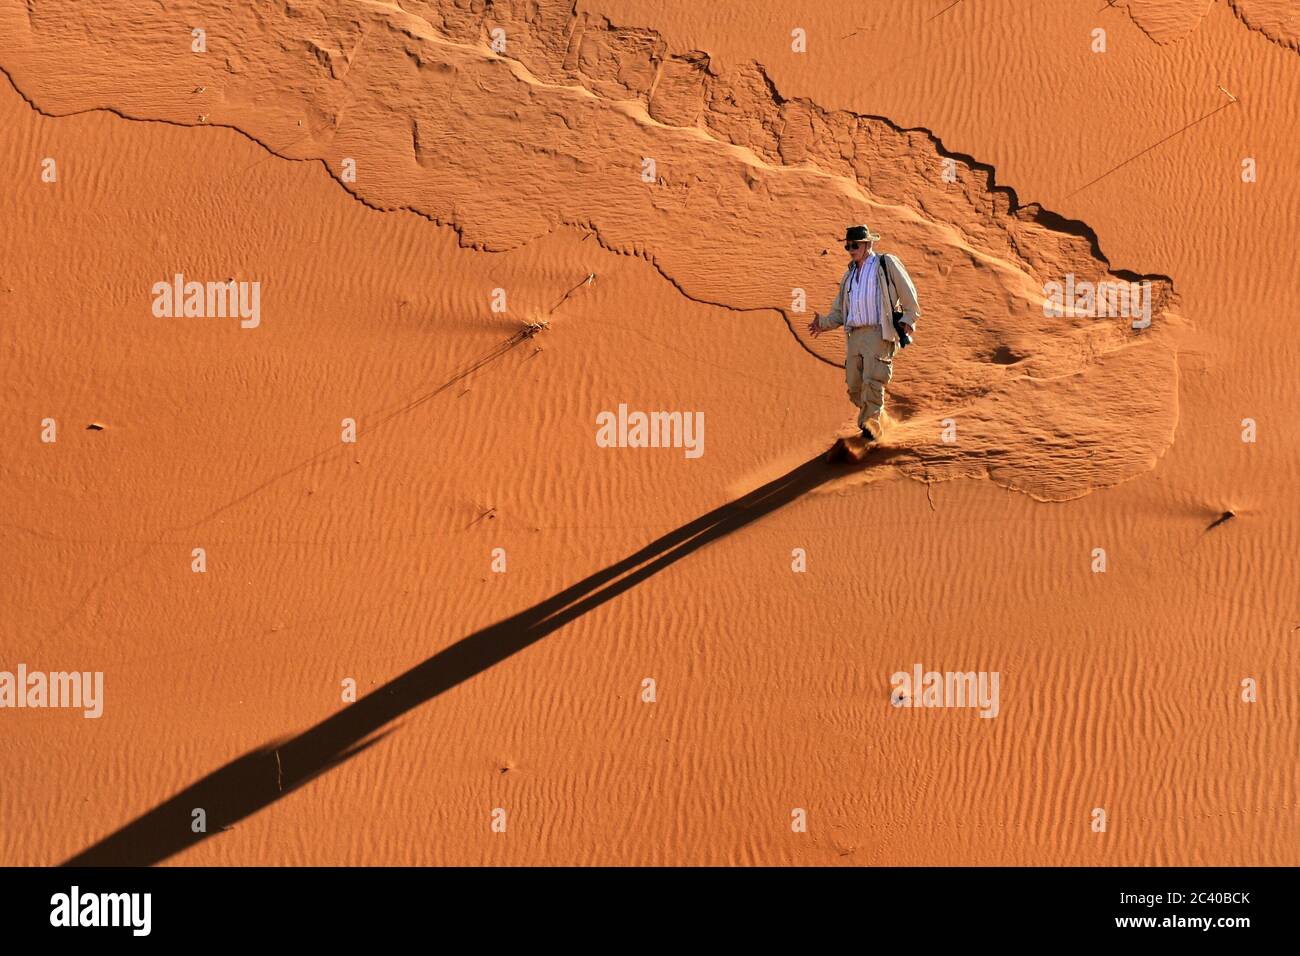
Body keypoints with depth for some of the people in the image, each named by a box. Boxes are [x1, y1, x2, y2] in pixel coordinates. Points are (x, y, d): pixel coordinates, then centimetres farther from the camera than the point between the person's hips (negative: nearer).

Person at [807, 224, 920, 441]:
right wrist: (824, 323, 7)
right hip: (854, 335, 6)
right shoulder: (849, 275, 23)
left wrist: (908, 320, -9)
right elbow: (839, 311, 25)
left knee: (872, 381, -19)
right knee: (854, 387, 3)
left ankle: (870, 425, -18)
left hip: (879, 334, -6)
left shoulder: (887, 264, 5)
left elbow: (909, 295, 3)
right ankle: (874, 418, 22)